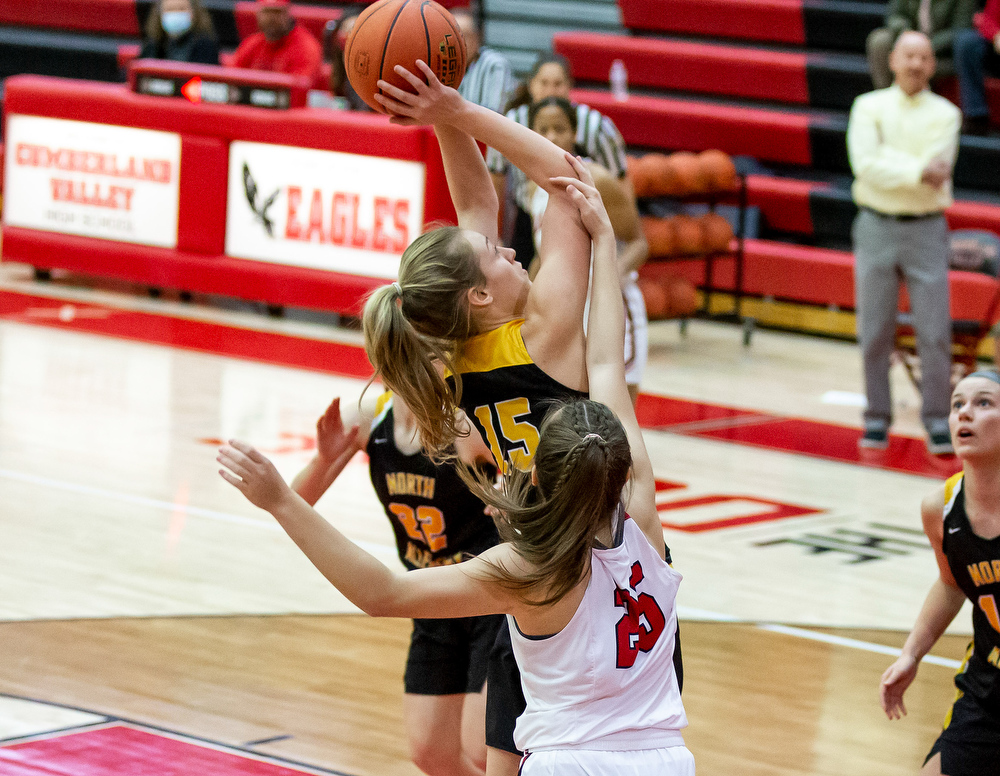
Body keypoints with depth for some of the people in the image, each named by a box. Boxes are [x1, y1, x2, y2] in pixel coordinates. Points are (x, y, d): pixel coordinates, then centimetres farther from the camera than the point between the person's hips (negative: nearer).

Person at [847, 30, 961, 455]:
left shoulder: (945, 114, 4)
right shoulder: (869, 107, 3)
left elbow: (937, 168, -12)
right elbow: (866, 164, -13)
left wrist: (889, 163, -16)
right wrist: (919, 172, -18)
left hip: (926, 229, 0)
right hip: (877, 226, 0)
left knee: (935, 331, -5)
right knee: (875, 330, 2)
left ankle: (937, 420, 0)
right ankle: (877, 419, 9)